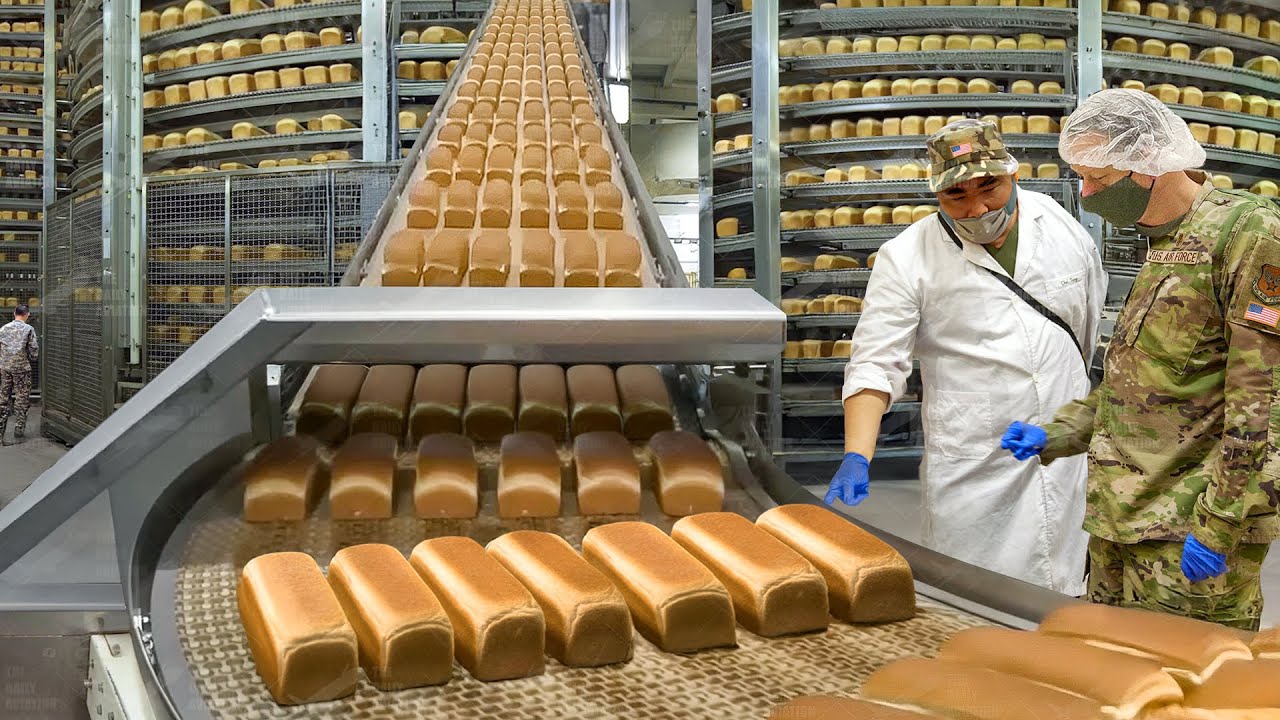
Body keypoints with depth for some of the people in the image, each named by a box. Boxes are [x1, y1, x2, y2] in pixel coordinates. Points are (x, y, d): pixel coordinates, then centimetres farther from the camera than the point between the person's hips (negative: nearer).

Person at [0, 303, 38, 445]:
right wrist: (32, 360, 12)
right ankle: (19, 432, 5)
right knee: (21, 399, 4)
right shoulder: (28, 329, -6)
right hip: (21, 368, -3)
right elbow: (34, 350, -7)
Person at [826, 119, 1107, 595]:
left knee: (1069, 598, 9)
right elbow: (874, 365, -12)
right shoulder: (907, 259, -9)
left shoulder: (1057, 222, 4)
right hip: (973, 468, -3)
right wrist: (856, 459, -24)